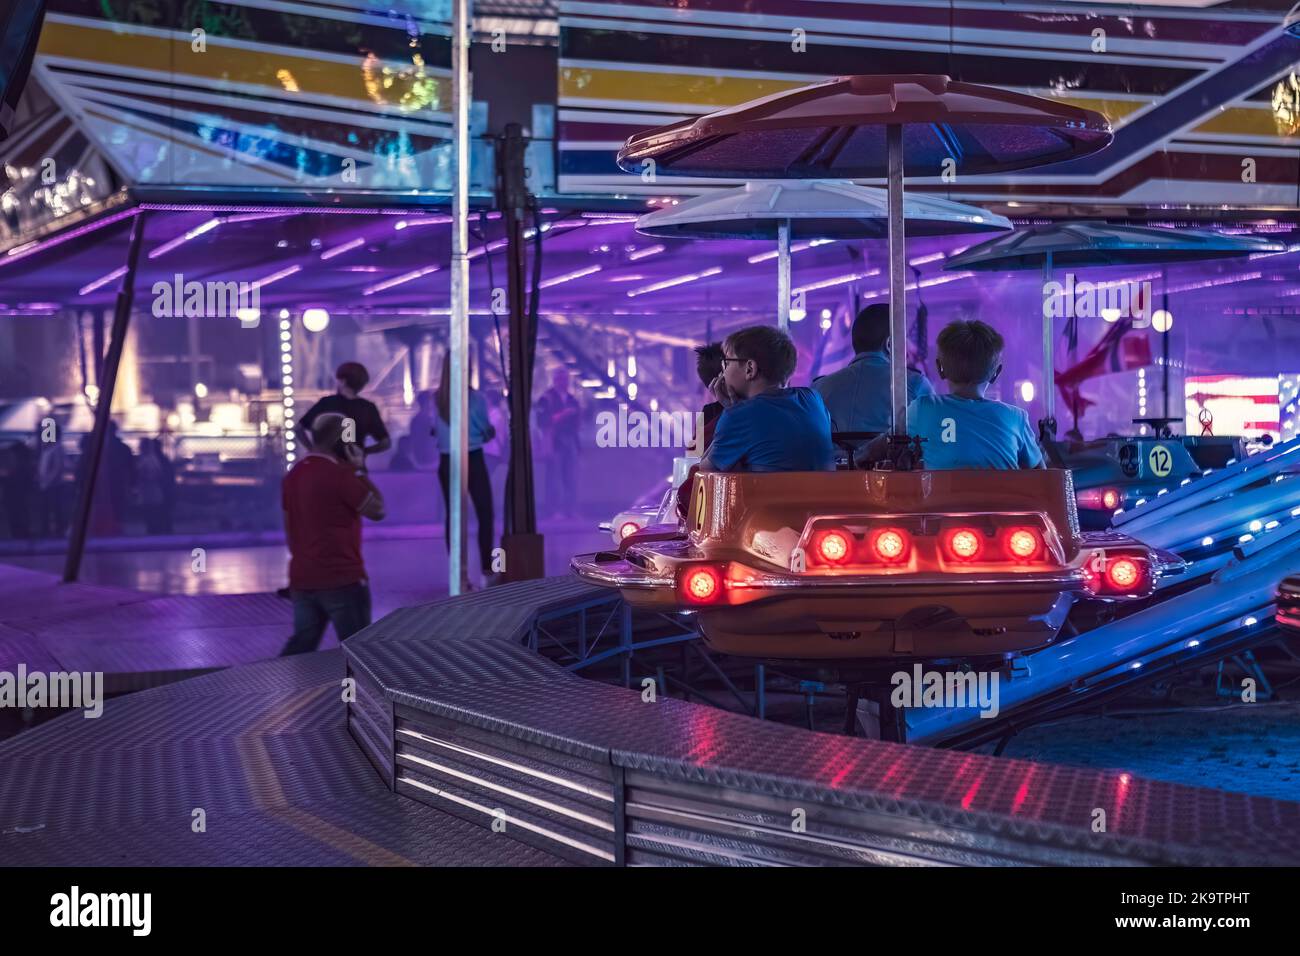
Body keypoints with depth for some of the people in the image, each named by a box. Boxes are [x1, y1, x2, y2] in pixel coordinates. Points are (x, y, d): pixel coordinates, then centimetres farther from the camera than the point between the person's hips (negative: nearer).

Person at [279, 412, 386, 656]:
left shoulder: (293, 476, 11)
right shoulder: (341, 475, -15)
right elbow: (377, 510, -9)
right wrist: (360, 471, -2)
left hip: (301, 579, 7)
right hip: (342, 580, -7)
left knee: (301, 643, 14)